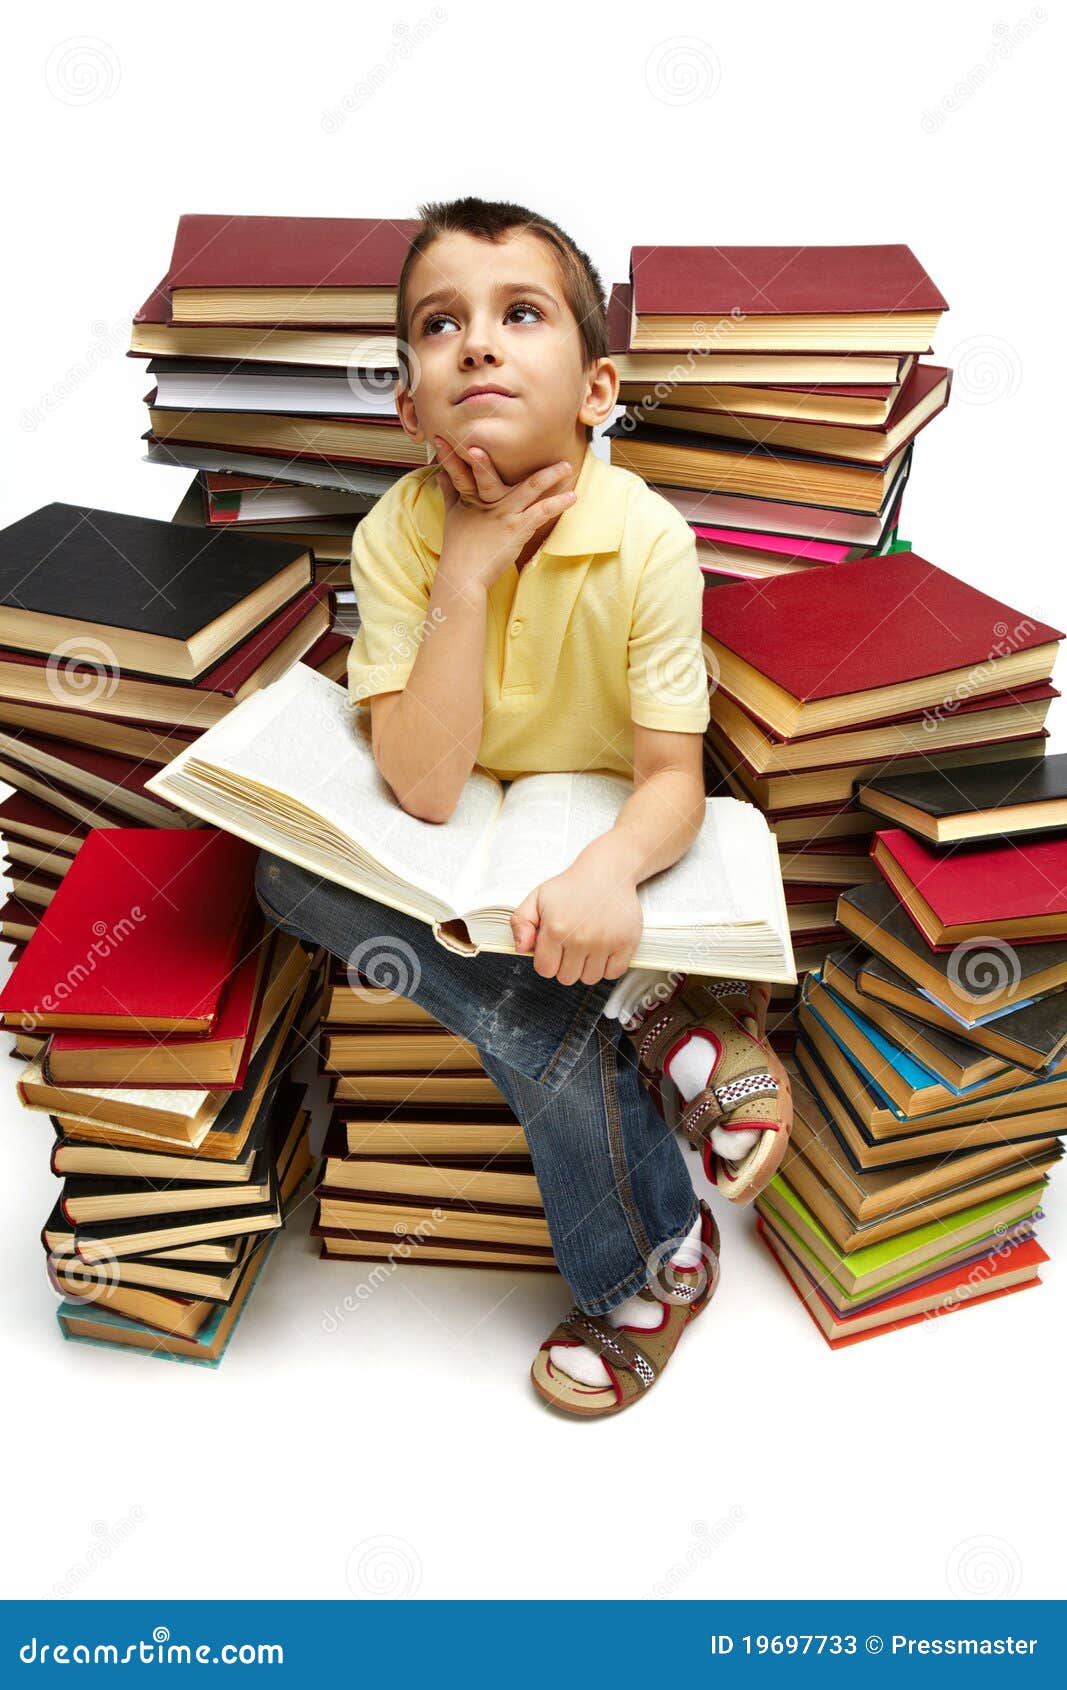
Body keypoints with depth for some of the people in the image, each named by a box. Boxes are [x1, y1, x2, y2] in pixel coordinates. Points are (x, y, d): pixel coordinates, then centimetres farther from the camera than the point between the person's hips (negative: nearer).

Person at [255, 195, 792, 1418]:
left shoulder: (644, 537, -20)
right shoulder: (396, 535, -16)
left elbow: (671, 779, -20)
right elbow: (424, 793, -25)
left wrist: (611, 868, -43)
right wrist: (467, 572, -30)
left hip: (594, 850, -3)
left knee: (543, 1024, -28)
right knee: (289, 878, -24)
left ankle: (654, 1269, 2)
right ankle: (649, 1017, -22)